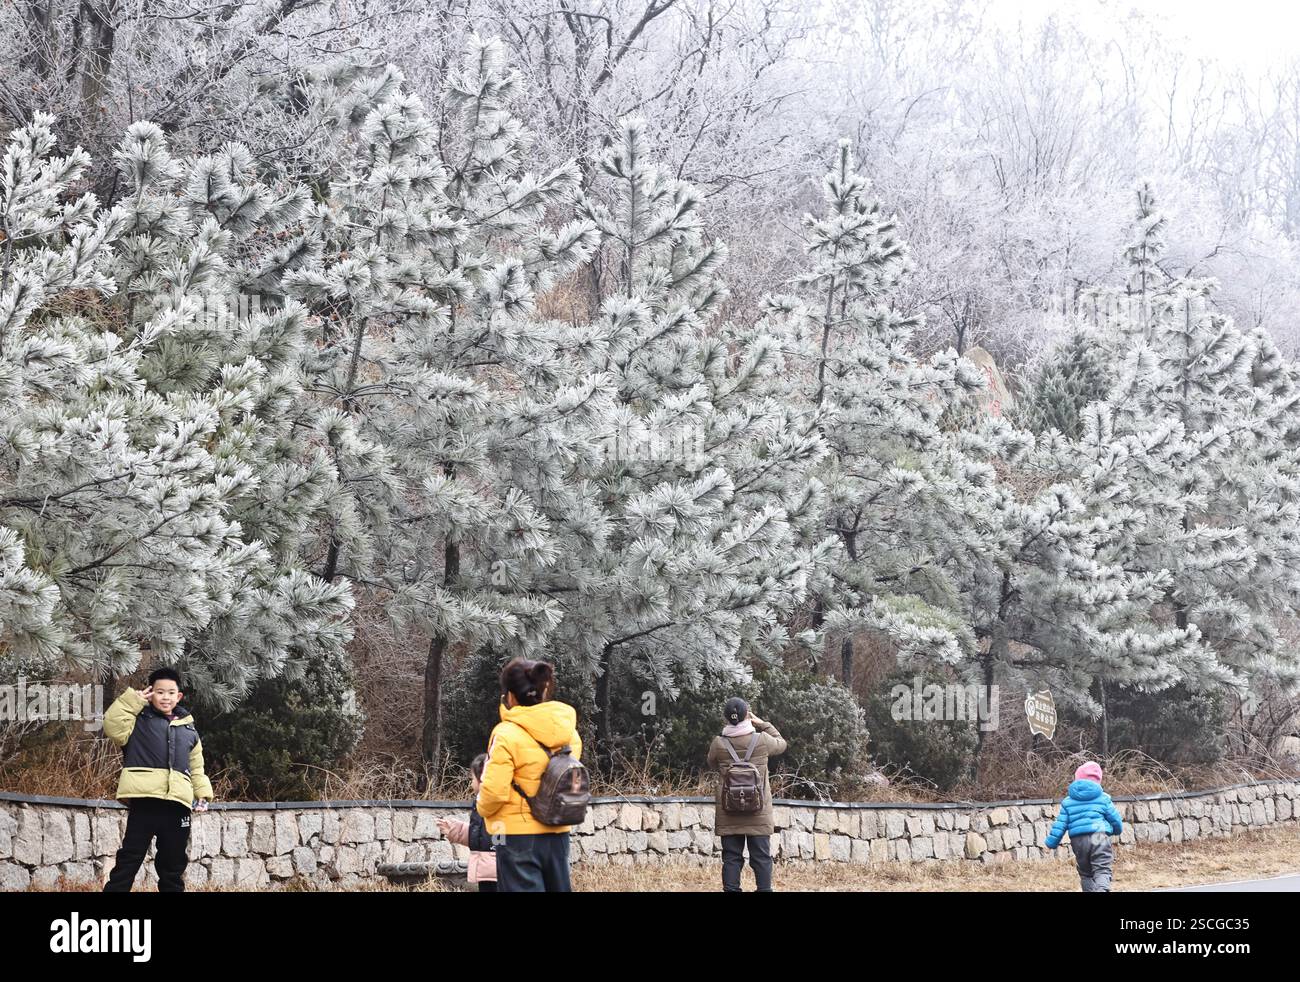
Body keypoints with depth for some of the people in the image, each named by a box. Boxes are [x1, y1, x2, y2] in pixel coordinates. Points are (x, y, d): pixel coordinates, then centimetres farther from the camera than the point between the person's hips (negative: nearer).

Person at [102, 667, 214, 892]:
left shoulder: (189, 730, 23)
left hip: (177, 805, 4)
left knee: (173, 867, 9)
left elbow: (196, 769, 26)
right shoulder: (140, 720, 9)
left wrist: (203, 795, 12)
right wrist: (132, 700, -7)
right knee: (128, 861, -8)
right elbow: (114, 727, -9)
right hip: (144, 800, -4)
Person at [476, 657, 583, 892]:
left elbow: (494, 792, -16)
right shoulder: (568, 731, 5)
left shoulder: (508, 734, -14)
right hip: (558, 834, 6)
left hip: (519, 836, -6)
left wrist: (482, 807, 4)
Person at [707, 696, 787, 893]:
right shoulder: (762, 740, -7)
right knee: (761, 856, 5)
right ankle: (764, 888, 2)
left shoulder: (718, 744, -5)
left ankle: (731, 889, 1)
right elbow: (781, 744, 15)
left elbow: (712, 765, 15)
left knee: (731, 856, 5)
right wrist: (763, 724, 18)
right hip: (758, 811, -1)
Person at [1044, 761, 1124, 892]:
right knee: (1102, 870, -8)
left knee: (1086, 873, 15)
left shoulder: (1068, 801, 9)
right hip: (1099, 836, -2)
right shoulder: (1103, 798, 6)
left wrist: (1051, 842, 18)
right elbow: (1115, 818, 12)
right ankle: (1102, 889, -35)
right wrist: (1117, 830, 34)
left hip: (1078, 841, 2)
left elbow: (1060, 824, 7)